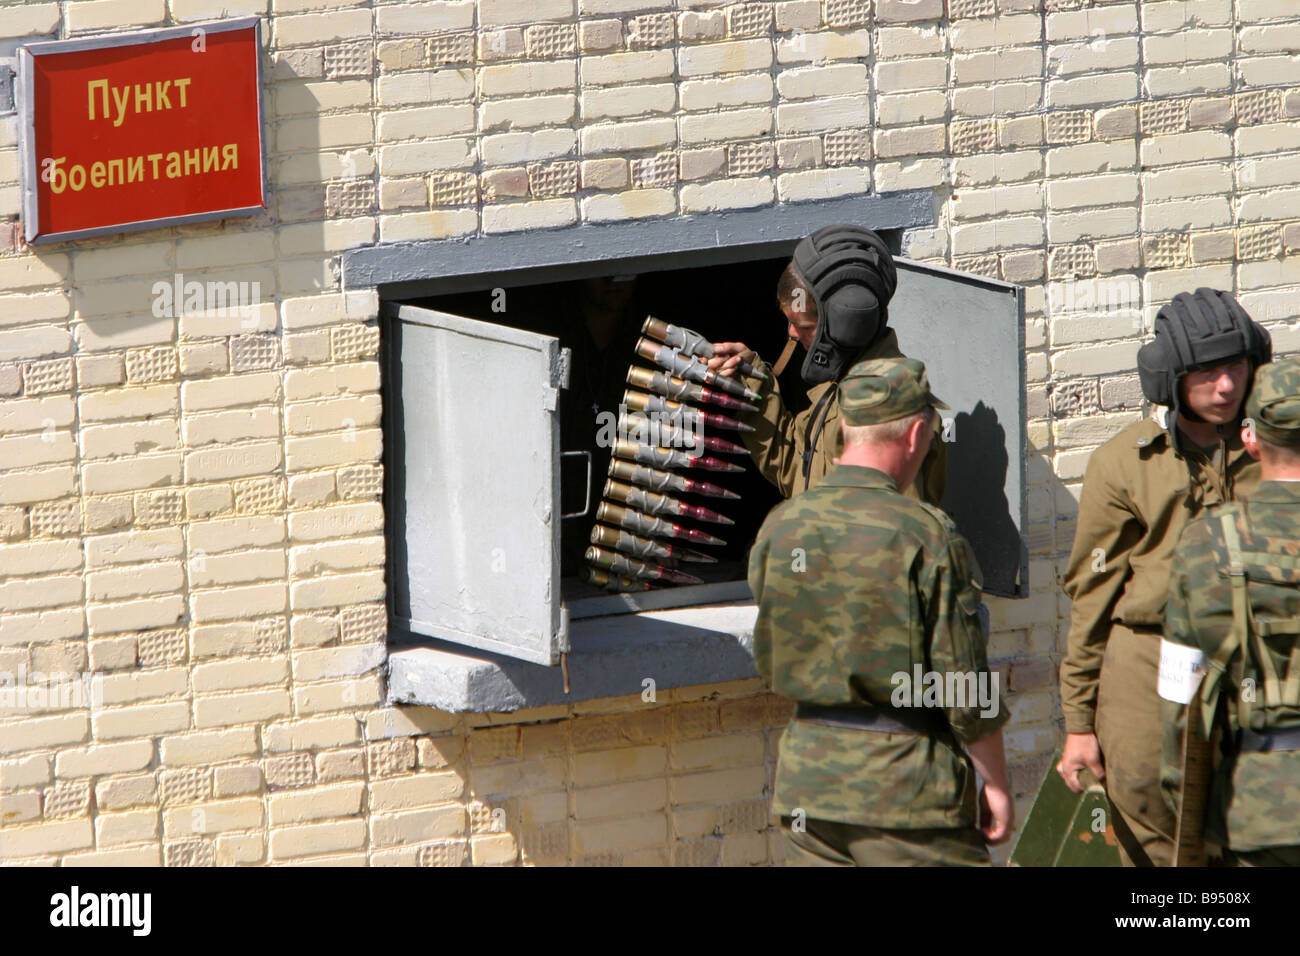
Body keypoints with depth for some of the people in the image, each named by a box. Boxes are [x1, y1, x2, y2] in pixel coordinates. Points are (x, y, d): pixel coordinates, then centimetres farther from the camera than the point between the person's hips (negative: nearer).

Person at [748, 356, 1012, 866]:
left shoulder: (778, 528, 2)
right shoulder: (925, 536, -15)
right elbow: (965, 685, -12)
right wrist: (996, 783, -2)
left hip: (805, 783, 6)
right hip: (906, 786, -6)